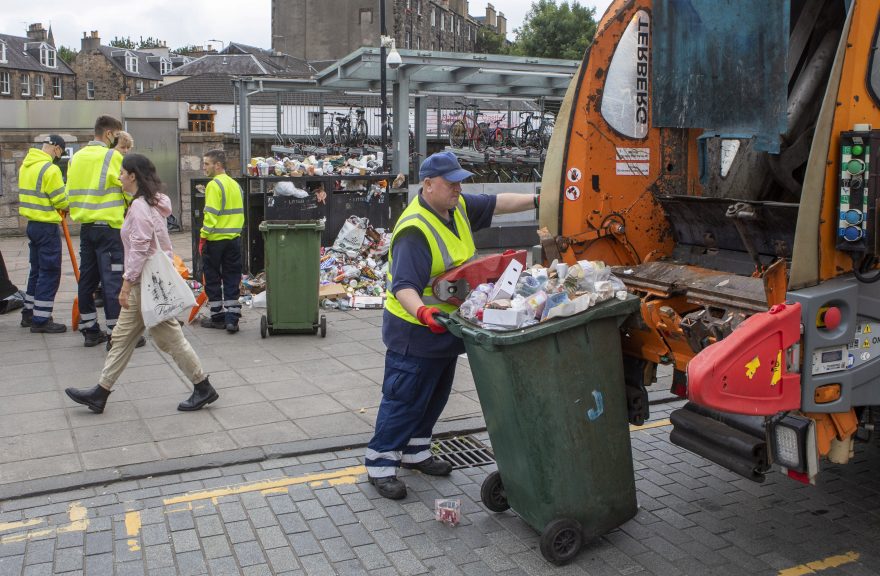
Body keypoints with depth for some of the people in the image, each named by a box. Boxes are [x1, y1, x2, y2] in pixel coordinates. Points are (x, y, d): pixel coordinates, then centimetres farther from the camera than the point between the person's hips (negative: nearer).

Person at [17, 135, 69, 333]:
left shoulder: (26, 165, 11)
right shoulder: (50, 169, -18)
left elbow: (35, 193, 13)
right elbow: (61, 200, -16)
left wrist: (58, 208, 6)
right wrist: (66, 207, 6)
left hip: (33, 223, 9)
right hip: (47, 226, -9)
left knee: (37, 270, 18)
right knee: (50, 273, -2)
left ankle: (29, 314, 26)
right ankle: (41, 320, 0)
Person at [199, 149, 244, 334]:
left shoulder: (214, 185, -12)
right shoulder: (235, 184, 10)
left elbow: (211, 214, -17)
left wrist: (203, 236, -10)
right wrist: (236, 231, 17)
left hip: (215, 240, -6)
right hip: (234, 239, 6)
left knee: (213, 279, 8)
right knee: (232, 280, 8)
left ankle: (218, 317, 15)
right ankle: (232, 318, 6)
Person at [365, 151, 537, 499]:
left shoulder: (458, 207, 1)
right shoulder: (414, 230, -27)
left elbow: (496, 204, 14)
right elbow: (404, 286, -35)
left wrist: (538, 200, 6)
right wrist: (422, 311, -52)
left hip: (445, 326, 9)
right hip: (415, 331, -9)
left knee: (435, 396, 20)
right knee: (404, 400, -1)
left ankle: (415, 453, 35)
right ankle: (380, 465, 11)